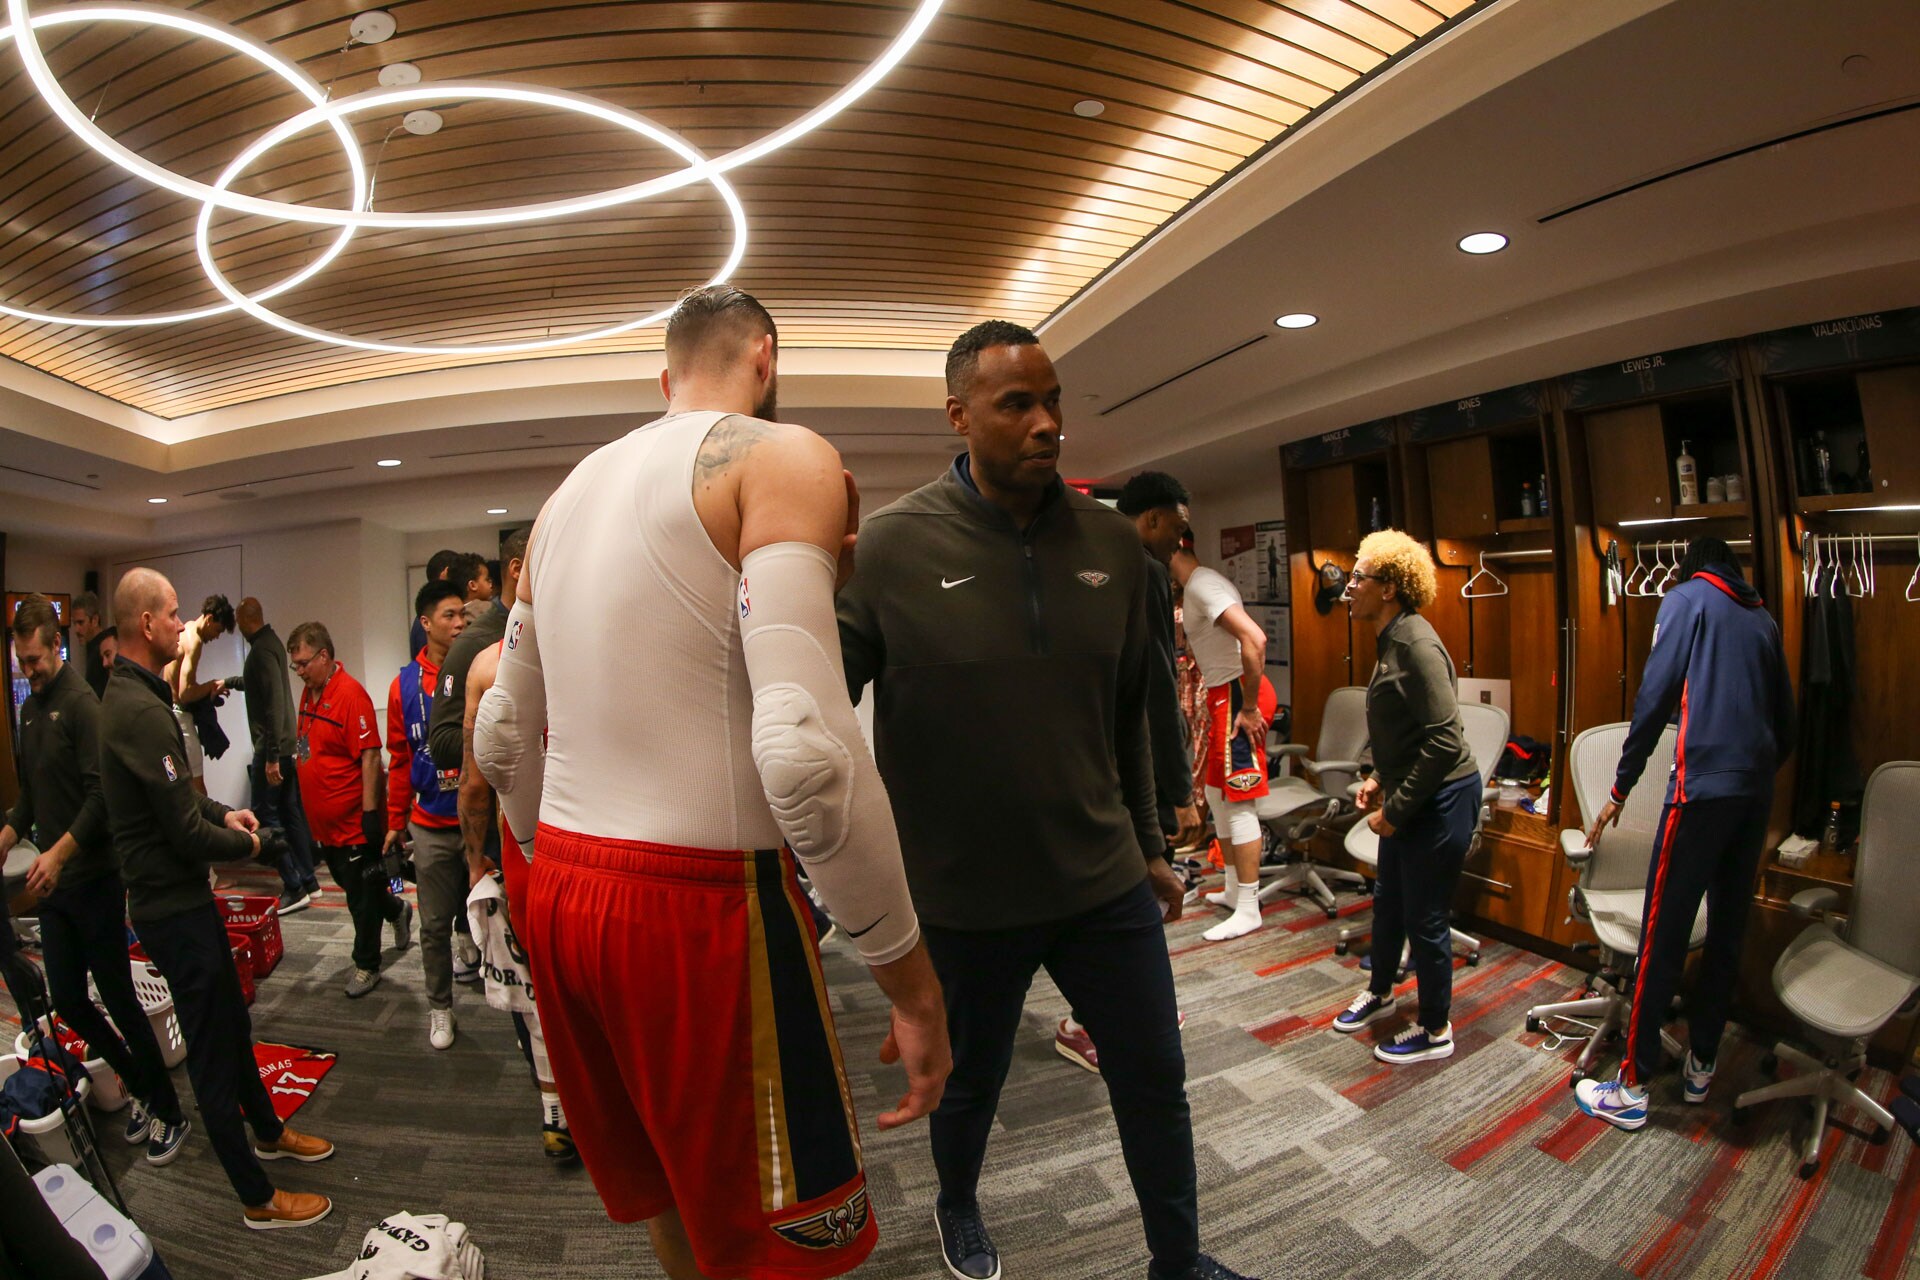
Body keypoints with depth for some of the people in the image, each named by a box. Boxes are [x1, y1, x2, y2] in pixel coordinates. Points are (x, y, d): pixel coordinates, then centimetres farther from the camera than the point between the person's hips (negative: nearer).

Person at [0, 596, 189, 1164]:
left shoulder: (82, 704, -13)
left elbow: (101, 794, -19)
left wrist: (61, 851, -27)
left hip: (94, 878, -8)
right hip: (53, 883, 8)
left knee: (118, 998, -1)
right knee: (67, 1000, 13)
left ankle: (167, 1111, 13)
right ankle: (139, 1086, 31)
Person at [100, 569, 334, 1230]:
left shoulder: (128, 694, 8)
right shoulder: (142, 711, -26)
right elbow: (188, 834, -24)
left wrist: (221, 812, 6)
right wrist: (243, 842, -6)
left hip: (178, 897, 10)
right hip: (174, 908, -10)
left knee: (231, 1021, 23)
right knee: (212, 1048, 2)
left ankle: (268, 1132, 43)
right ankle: (259, 1200, 17)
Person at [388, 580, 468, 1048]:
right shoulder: (405, 685, 2)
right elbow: (400, 759, 9)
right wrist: (396, 821, 11)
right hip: (431, 826, 1)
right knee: (435, 923, 12)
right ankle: (439, 1006, 30)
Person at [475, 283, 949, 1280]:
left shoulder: (570, 492, 14)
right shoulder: (779, 457, -10)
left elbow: (501, 735, 17)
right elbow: (803, 746, -24)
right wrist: (912, 983, -17)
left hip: (561, 897, 8)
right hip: (704, 906, -8)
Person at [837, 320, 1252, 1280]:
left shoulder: (1112, 543, -2)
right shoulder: (888, 547, -15)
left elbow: (1126, 714, 7)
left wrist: (1148, 844, 13)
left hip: (1104, 883, 3)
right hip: (964, 895, -2)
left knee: (1155, 1080, 17)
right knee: (969, 1085, 22)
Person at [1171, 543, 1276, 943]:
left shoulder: (1203, 585, -17)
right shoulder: (1195, 586, 15)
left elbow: (1255, 638, -28)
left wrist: (1249, 707, -23)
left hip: (1238, 694, -11)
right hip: (1224, 695, 11)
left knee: (1239, 802, -6)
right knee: (1217, 795, 18)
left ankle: (1248, 910, 2)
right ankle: (1234, 890, 29)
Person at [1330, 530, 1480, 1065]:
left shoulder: (1416, 644, -22)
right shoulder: (1391, 641, 7)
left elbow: (1444, 739, -27)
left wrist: (1395, 810, -21)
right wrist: (1379, 779, 10)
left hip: (1441, 799, -10)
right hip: (1410, 795, 10)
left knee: (1424, 918, 5)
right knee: (1387, 899, 23)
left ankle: (1435, 1031, 25)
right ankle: (1379, 992, 44)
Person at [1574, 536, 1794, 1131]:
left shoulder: (1687, 597, 4)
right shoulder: (1763, 619, 20)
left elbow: (1656, 695, -7)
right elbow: (1786, 720, 19)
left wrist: (1621, 787, -3)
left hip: (1702, 785, -7)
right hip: (1757, 791, 7)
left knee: (1663, 936, -4)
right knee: (1728, 931, 15)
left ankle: (1632, 1088, 2)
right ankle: (1701, 1066, 27)